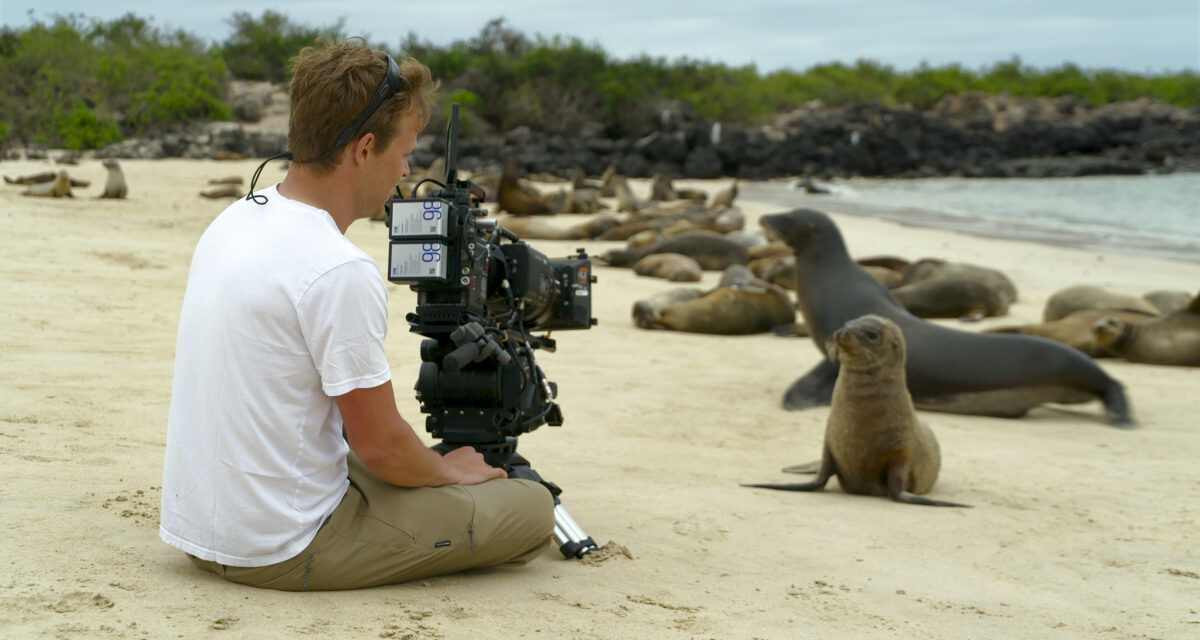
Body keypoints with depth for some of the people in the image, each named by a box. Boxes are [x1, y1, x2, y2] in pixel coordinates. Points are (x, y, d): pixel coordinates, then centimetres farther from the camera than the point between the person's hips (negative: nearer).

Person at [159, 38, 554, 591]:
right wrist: (451, 471, 4)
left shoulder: (232, 220, 4)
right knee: (531, 509, -4)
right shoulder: (341, 273, -26)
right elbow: (380, 446, -18)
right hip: (281, 553, -9)